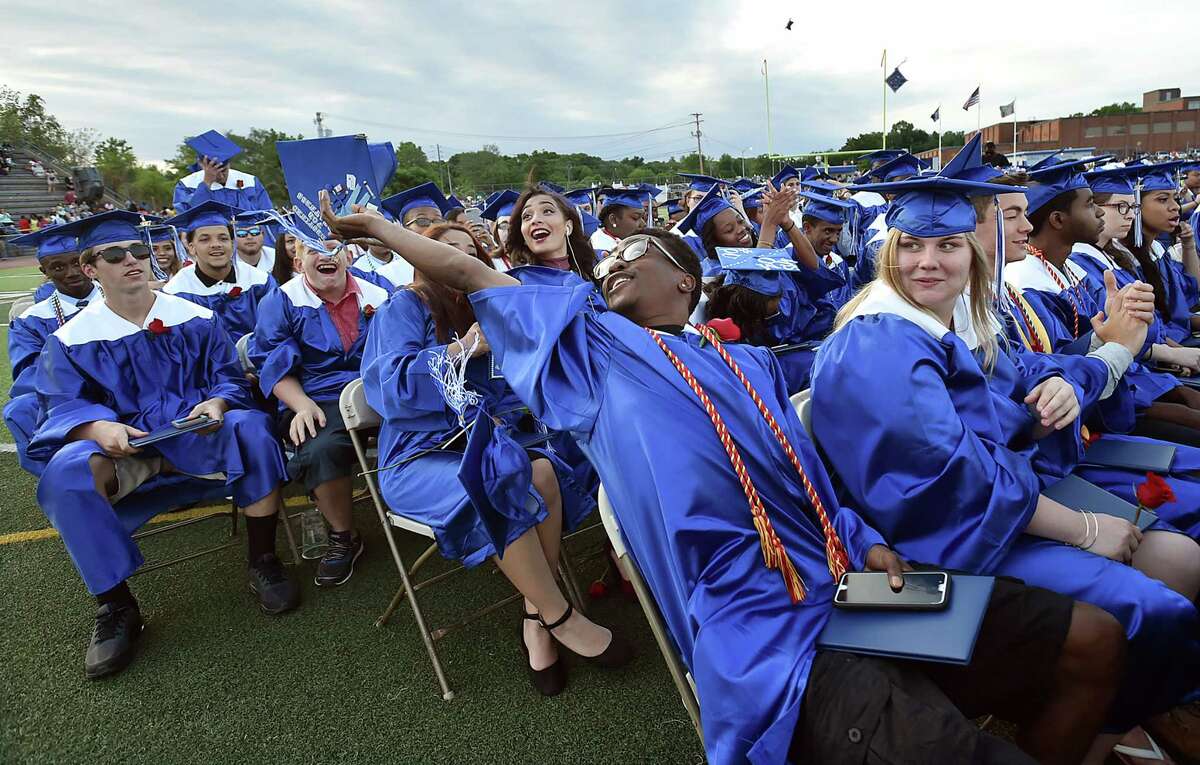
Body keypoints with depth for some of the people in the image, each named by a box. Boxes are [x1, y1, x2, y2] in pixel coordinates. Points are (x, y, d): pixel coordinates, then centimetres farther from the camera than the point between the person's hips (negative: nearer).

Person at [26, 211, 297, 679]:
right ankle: (115, 606, -17)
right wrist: (99, 427, -24)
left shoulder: (196, 319, 5)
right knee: (66, 472, -32)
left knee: (251, 427, -32)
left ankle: (262, 563, -18)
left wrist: (217, 403, -21)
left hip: (199, 438, 0)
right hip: (123, 449, 0)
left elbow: (229, 377, 4)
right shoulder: (72, 340, 4)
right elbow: (66, 406, 0)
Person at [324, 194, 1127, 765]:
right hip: (768, 630, -6)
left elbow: (810, 473, 18)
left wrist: (865, 540, 0)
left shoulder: (753, 363, 20)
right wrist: (377, 225, 29)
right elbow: (469, 273, 18)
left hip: (849, 583, 6)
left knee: (1092, 643, 9)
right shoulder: (592, 343, 11)